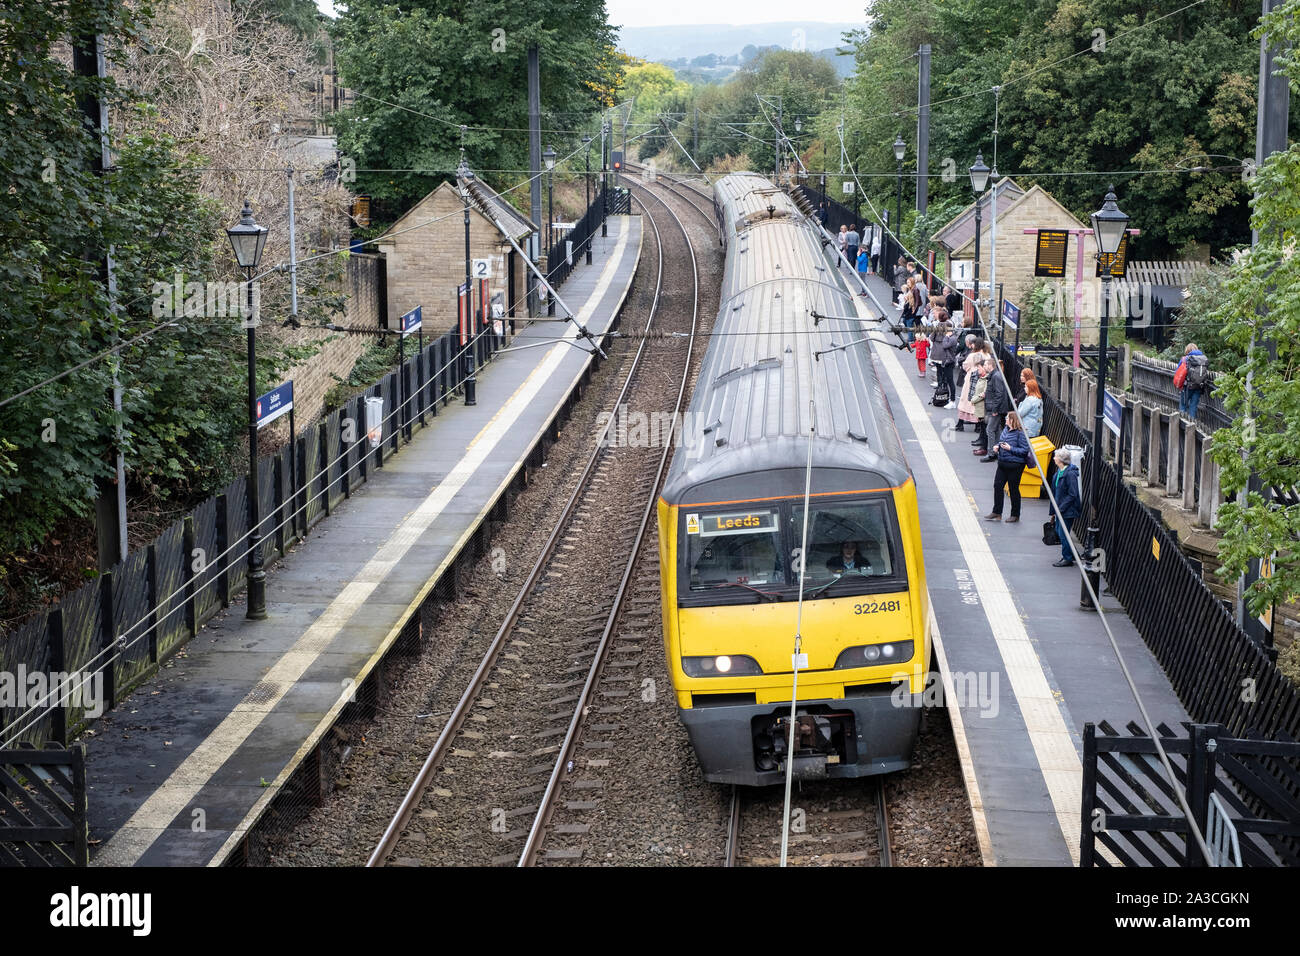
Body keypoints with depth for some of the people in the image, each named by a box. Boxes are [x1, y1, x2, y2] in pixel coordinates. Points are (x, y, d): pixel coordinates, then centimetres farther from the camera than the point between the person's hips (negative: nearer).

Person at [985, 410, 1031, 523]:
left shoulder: (1020, 433, -18)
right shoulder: (1006, 429, 7)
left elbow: (1025, 450, -19)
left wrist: (1010, 448, -22)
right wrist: (997, 446, 2)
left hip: (1014, 466, -8)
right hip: (1002, 464, 8)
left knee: (1014, 489, 4)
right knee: (997, 486, 8)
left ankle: (1015, 515, 18)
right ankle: (996, 513, 19)